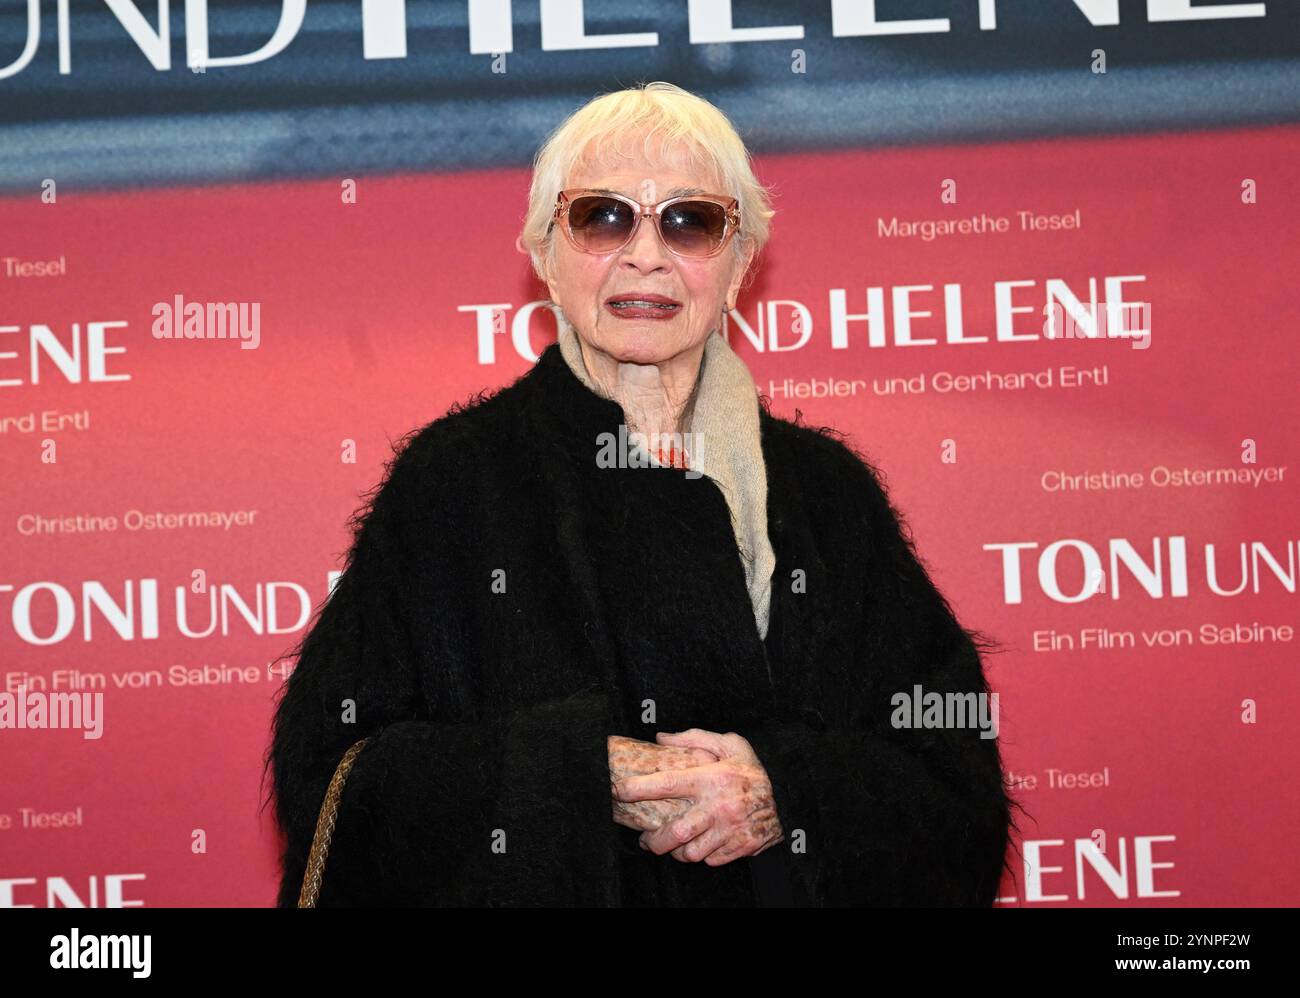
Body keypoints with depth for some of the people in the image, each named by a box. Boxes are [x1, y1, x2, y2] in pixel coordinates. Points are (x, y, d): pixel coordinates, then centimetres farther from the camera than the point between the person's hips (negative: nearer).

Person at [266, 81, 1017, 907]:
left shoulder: (825, 490, -2)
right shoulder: (452, 476, -7)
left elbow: (958, 773, -4)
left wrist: (789, 793, -21)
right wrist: (583, 775, -23)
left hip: (786, 884, 2)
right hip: (537, 885, -1)